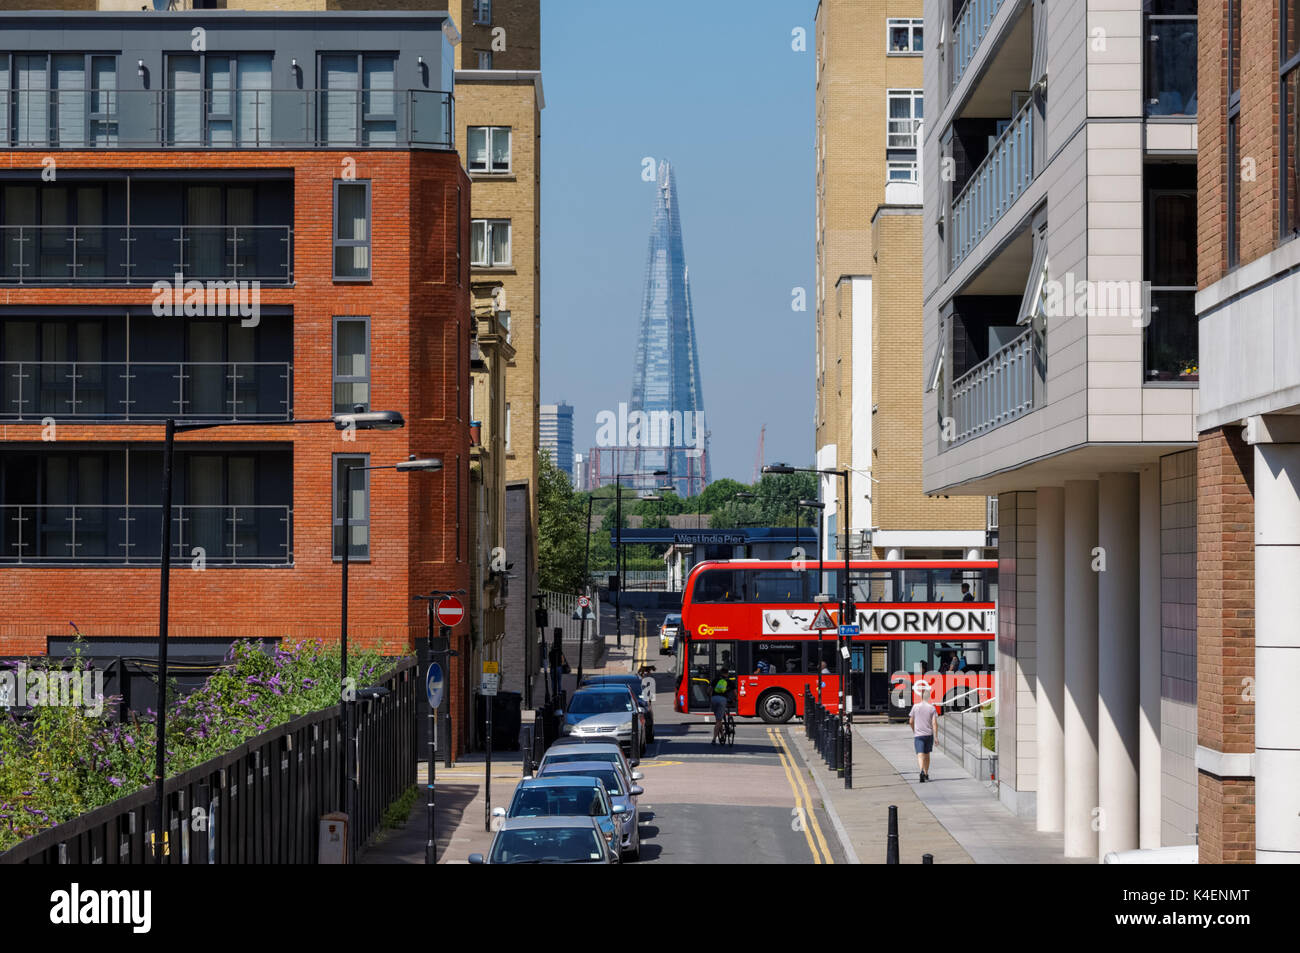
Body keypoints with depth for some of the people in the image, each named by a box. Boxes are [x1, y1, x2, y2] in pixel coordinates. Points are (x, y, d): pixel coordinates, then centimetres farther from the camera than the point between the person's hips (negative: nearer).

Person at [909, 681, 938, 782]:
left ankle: (922, 771, -34)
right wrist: (935, 737, -6)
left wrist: (914, 731, 22)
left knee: (920, 755, -9)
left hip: (918, 735, -2)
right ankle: (926, 774, 28)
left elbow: (911, 721, 3)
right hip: (929, 734, 2)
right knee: (927, 755, 18)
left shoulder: (915, 707, -2)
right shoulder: (932, 708, -2)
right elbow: (934, 723, -7)